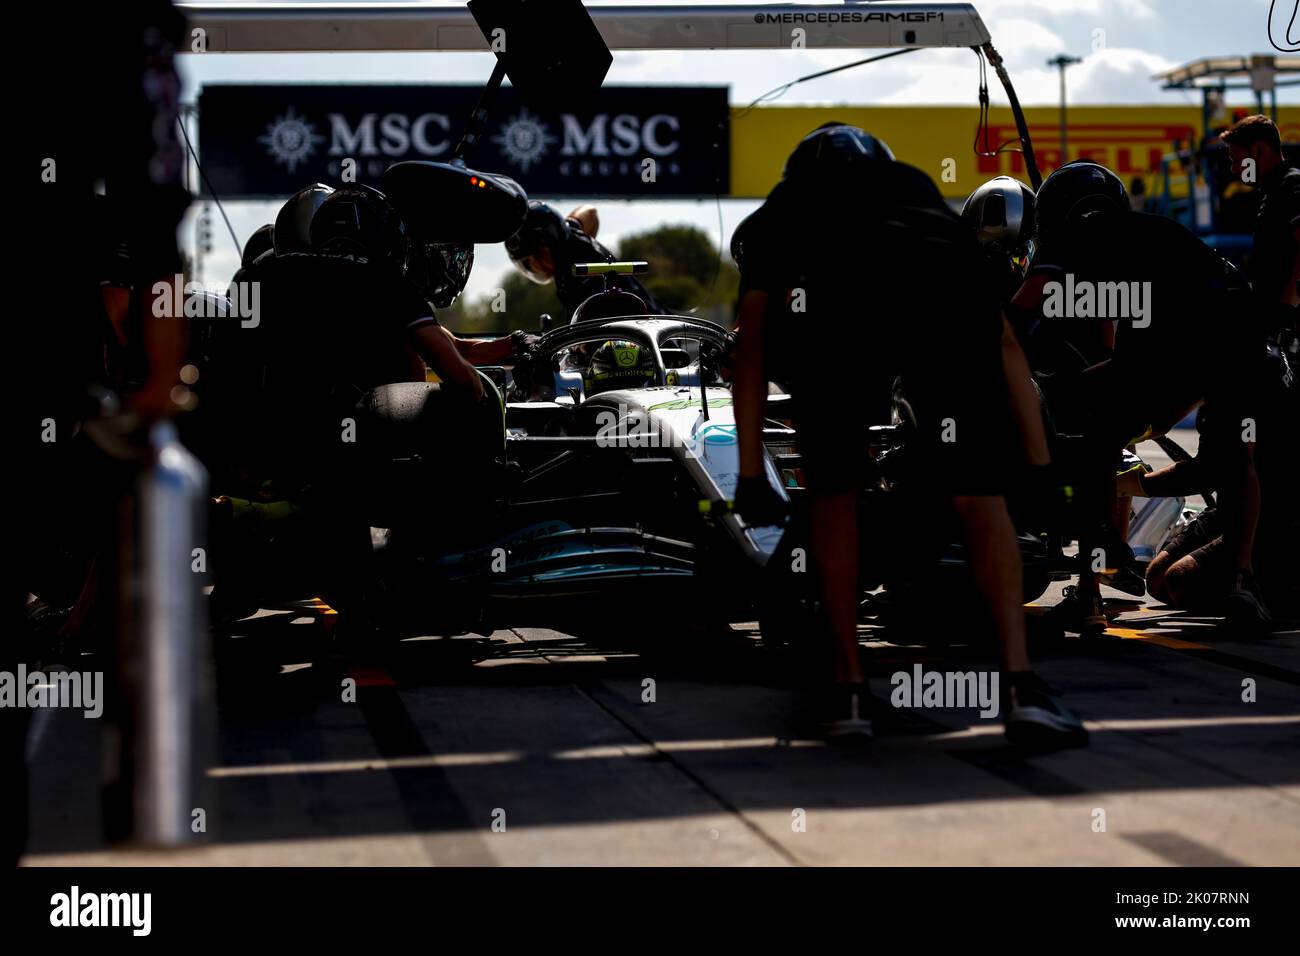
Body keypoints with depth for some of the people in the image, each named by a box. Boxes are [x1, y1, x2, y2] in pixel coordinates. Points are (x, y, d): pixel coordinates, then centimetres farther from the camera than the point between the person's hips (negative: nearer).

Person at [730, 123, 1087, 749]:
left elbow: (751, 353, 35)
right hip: (948, 292, 1)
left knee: (834, 491, 21)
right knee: (977, 495, 15)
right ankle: (1022, 688, 5)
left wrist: (751, 477, 39)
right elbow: (1005, 345, 43)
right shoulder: (919, 187, 44)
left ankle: (850, 688, 20)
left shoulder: (781, 211, 40)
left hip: (829, 302, -1)